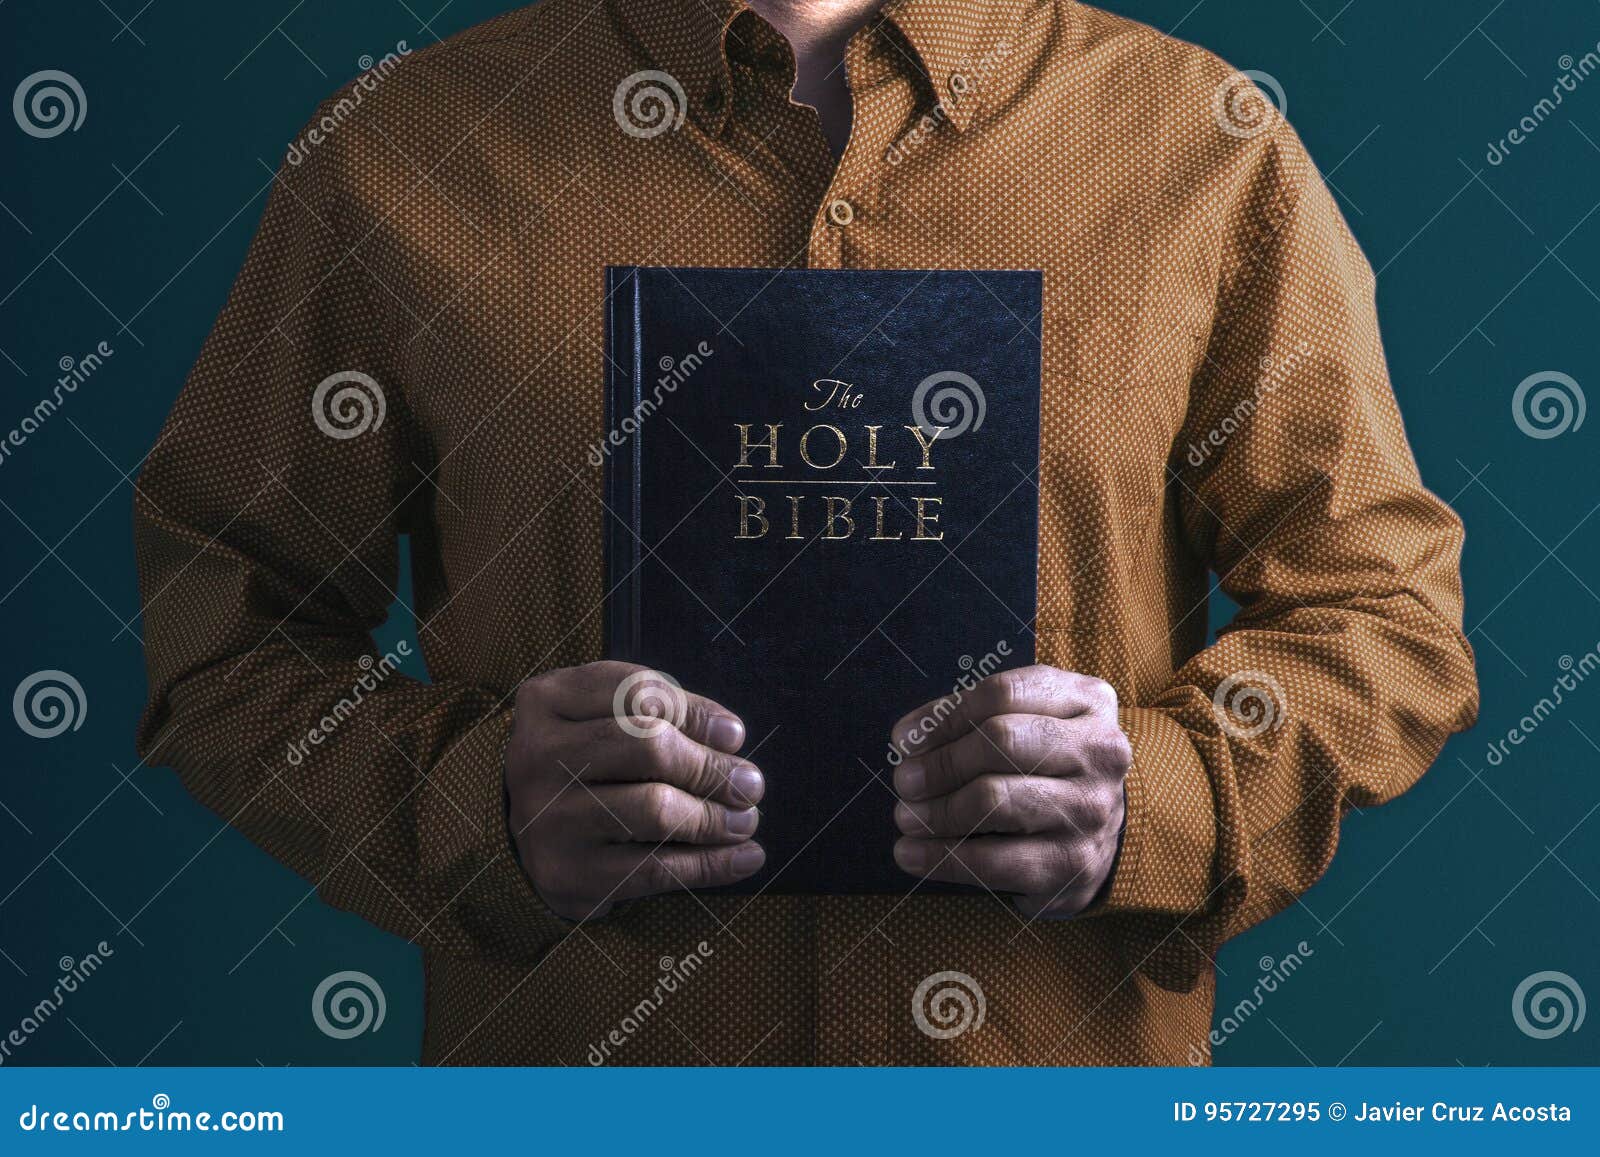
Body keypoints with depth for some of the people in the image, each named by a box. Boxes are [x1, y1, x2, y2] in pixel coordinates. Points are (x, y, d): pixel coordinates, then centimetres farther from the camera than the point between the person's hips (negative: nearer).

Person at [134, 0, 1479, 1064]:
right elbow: (222, 631, -1)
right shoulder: (397, 150, -3)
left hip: (1068, 1054, 1)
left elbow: (1391, 612, 1)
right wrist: (476, 804, -19)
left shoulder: (1214, 146, -3)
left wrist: (1157, 795, -17)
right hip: (569, 1049, 0)